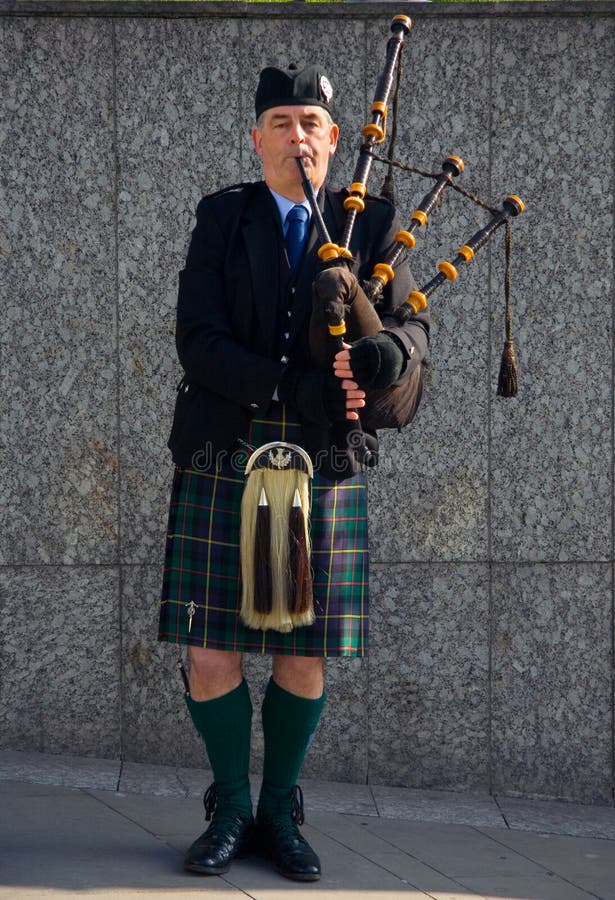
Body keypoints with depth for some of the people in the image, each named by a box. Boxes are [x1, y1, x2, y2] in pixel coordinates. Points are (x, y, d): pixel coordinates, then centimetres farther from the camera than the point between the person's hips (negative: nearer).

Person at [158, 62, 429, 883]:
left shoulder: (372, 224, 7)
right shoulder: (222, 218, 4)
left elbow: (412, 329, 0)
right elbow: (199, 342, -6)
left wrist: (379, 355, -24)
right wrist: (300, 391, -17)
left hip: (323, 469, 1)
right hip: (223, 463, -1)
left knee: (303, 658, 5)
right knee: (211, 653, -2)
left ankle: (280, 813, 21)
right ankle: (231, 811, 15)